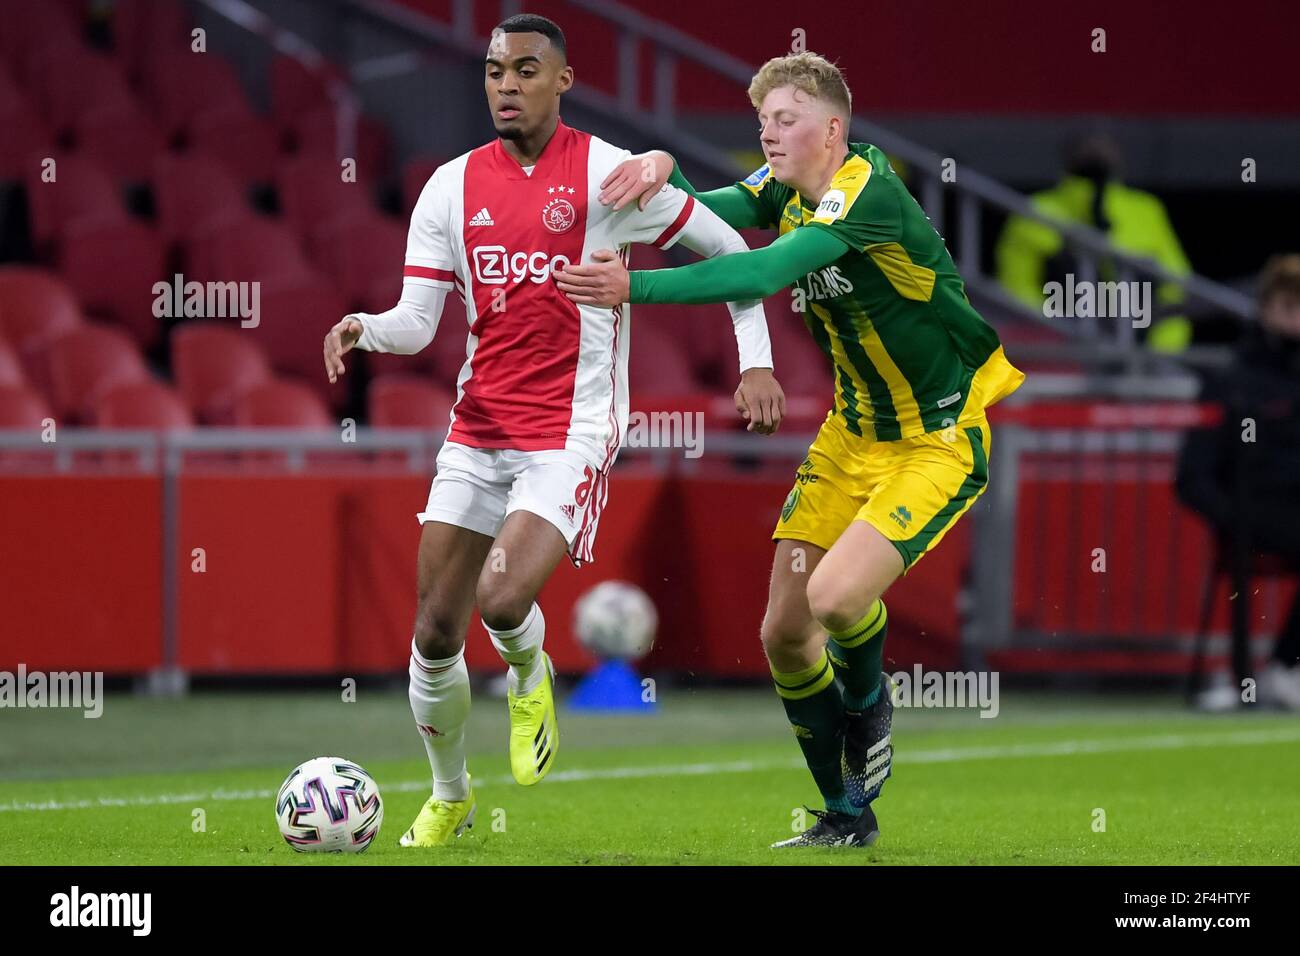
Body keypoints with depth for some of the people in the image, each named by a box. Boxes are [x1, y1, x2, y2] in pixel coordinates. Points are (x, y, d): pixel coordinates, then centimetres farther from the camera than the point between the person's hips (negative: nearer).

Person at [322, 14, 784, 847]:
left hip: (572, 431, -4)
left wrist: (756, 361, -1)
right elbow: (417, 321, 2)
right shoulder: (454, 186, 5)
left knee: (503, 598, -24)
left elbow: (728, 249, 4)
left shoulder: (609, 174, -6)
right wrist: (364, 330, -19)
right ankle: (450, 796, 26)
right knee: (435, 631, 3)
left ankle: (530, 680, 13)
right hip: (479, 429, 4)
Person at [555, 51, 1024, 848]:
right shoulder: (787, 190, -1)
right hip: (854, 431, 8)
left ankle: (867, 707, 8)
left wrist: (636, 288, -42)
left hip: (942, 439, -8)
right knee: (784, 632, 2)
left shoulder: (867, 192, -27)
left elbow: (764, 272, -38)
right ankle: (847, 816, 20)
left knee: (835, 596, -27)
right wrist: (663, 170, -28)